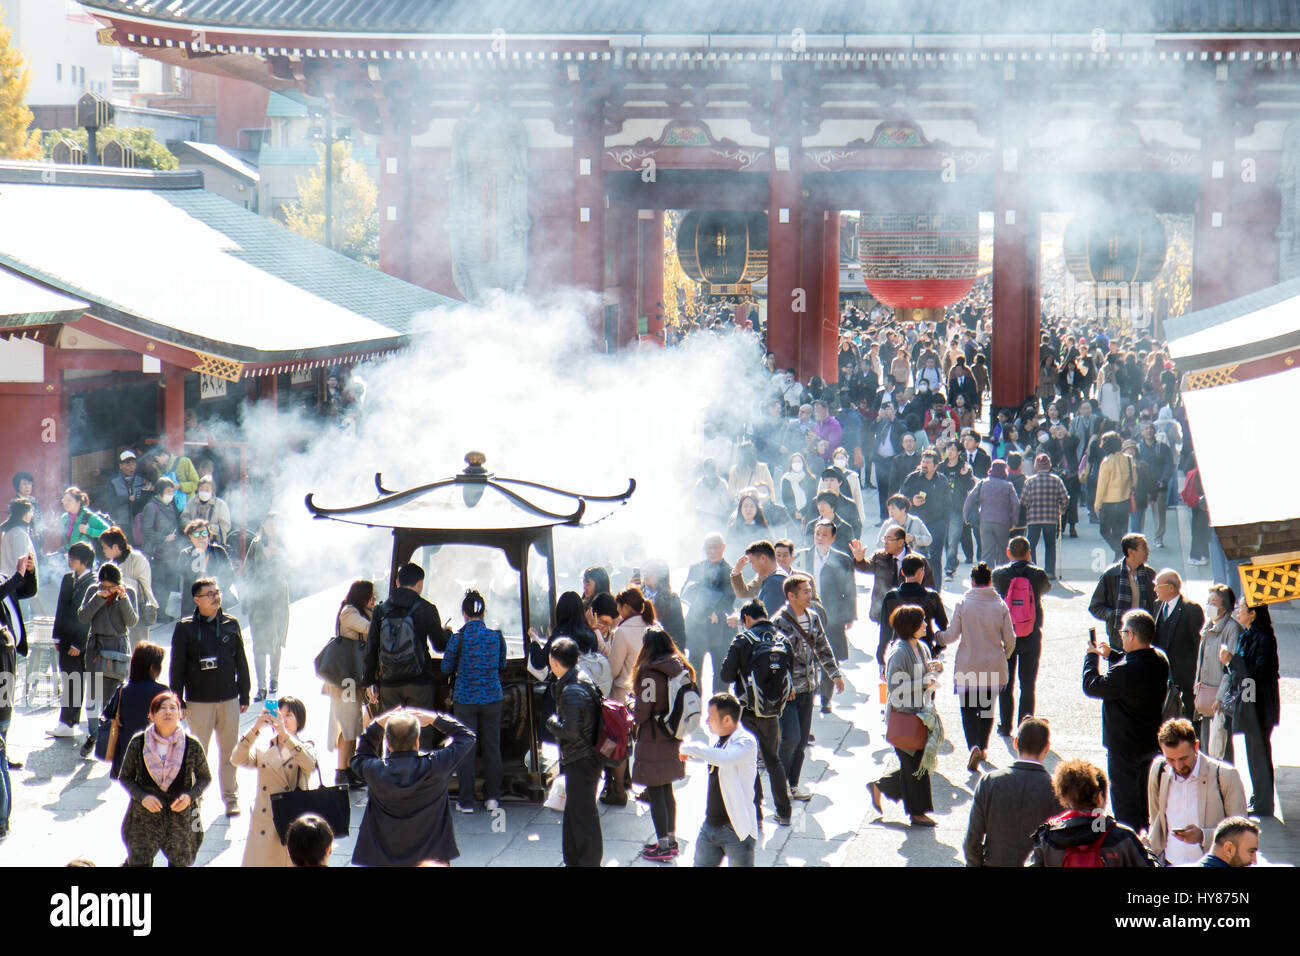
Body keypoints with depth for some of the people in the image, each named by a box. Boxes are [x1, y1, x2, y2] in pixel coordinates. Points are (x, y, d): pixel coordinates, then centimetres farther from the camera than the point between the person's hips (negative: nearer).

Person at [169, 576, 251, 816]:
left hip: (229, 699, 3)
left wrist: (244, 696, 12)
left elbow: (241, 662, 13)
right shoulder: (185, 628, -2)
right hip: (199, 701, -2)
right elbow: (177, 666, -1)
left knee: (229, 751, 7)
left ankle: (231, 797, 17)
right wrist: (178, 701, -4)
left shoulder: (231, 624, 7)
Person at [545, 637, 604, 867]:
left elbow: (571, 731, -26)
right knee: (573, 813, 19)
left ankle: (588, 862, 3)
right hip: (583, 759, 10)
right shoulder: (582, 680, 8)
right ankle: (573, 861, 29)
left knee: (583, 816, -3)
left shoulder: (572, 692, -23)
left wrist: (552, 722, -11)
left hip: (580, 762, -10)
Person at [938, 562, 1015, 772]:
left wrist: (938, 636, 14)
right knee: (987, 706, 20)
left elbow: (952, 634, -8)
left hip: (967, 667, -2)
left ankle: (974, 746, -20)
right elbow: (1010, 639, -1)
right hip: (994, 668, 2)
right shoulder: (1000, 606, -5)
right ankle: (983, 748, 26)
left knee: (968, 708, 2)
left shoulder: (963, 603, -9)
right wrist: (1005, 655, 20)